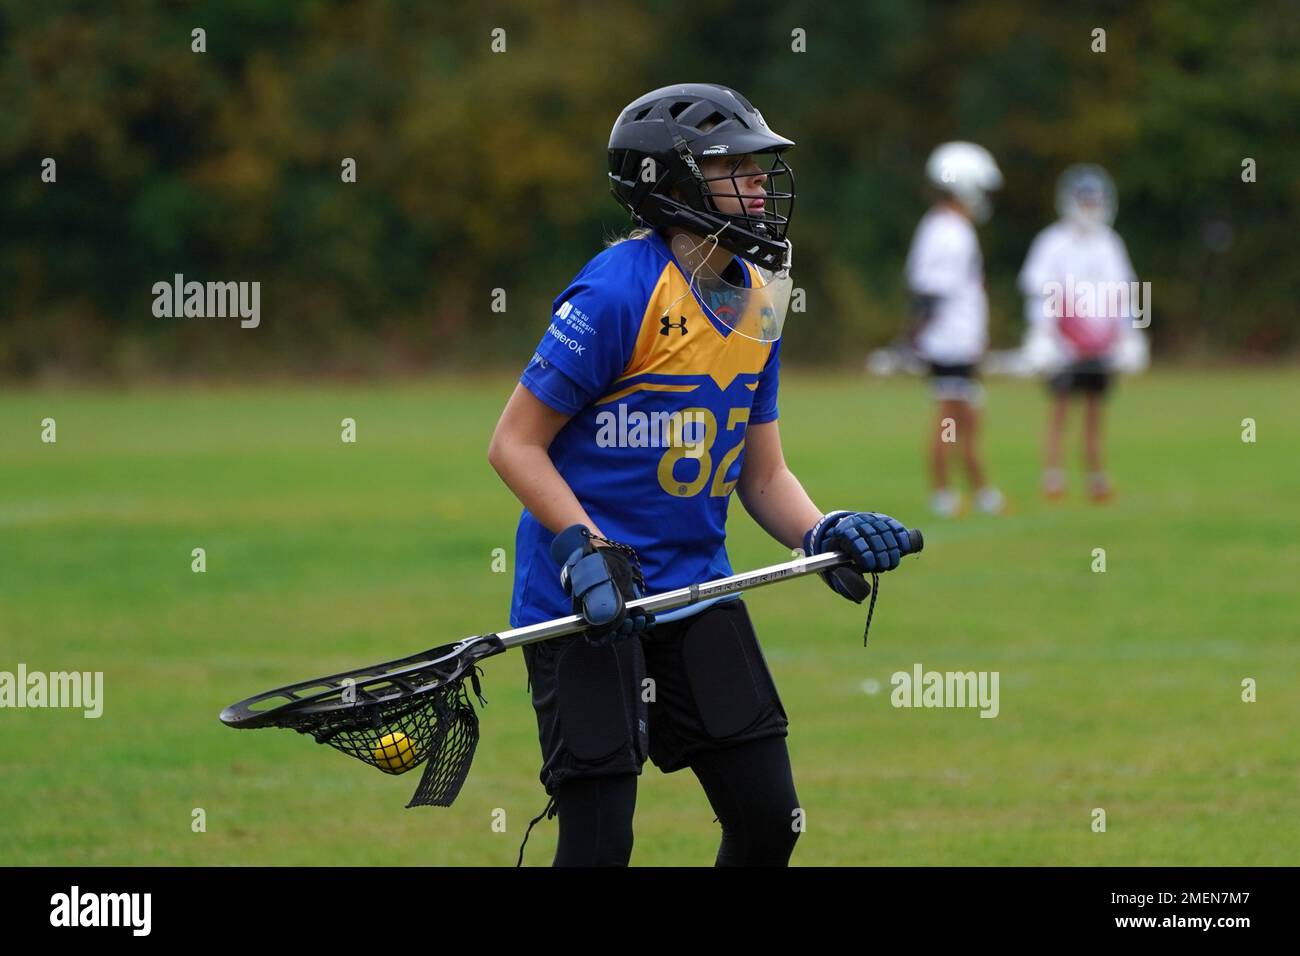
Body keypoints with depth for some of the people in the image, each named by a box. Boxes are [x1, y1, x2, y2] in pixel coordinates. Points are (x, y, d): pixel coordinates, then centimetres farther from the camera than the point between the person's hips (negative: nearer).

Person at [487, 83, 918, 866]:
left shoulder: (758, 301, 8)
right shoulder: (620, 292, -16)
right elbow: (515, 444, -14)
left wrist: (823, 535, -5)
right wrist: (585, 551, -25)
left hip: (697, 590, 8)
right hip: (584, 601, -7)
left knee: (769, 821, 5)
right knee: (599, 841, -8)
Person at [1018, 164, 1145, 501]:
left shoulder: (1110, 245, 13)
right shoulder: (1054, 243, -5)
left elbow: (1121, 296, 20)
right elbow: (1040, 294, -7)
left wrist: (1128, 337, 19)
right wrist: (1041, 335, -13)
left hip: (1101, 344, 5)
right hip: (1065, 344, -5)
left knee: (1095, 410, 6)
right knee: (1061, 407, -4)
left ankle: (1096, 474, 9)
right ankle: (1052, 473, -3)